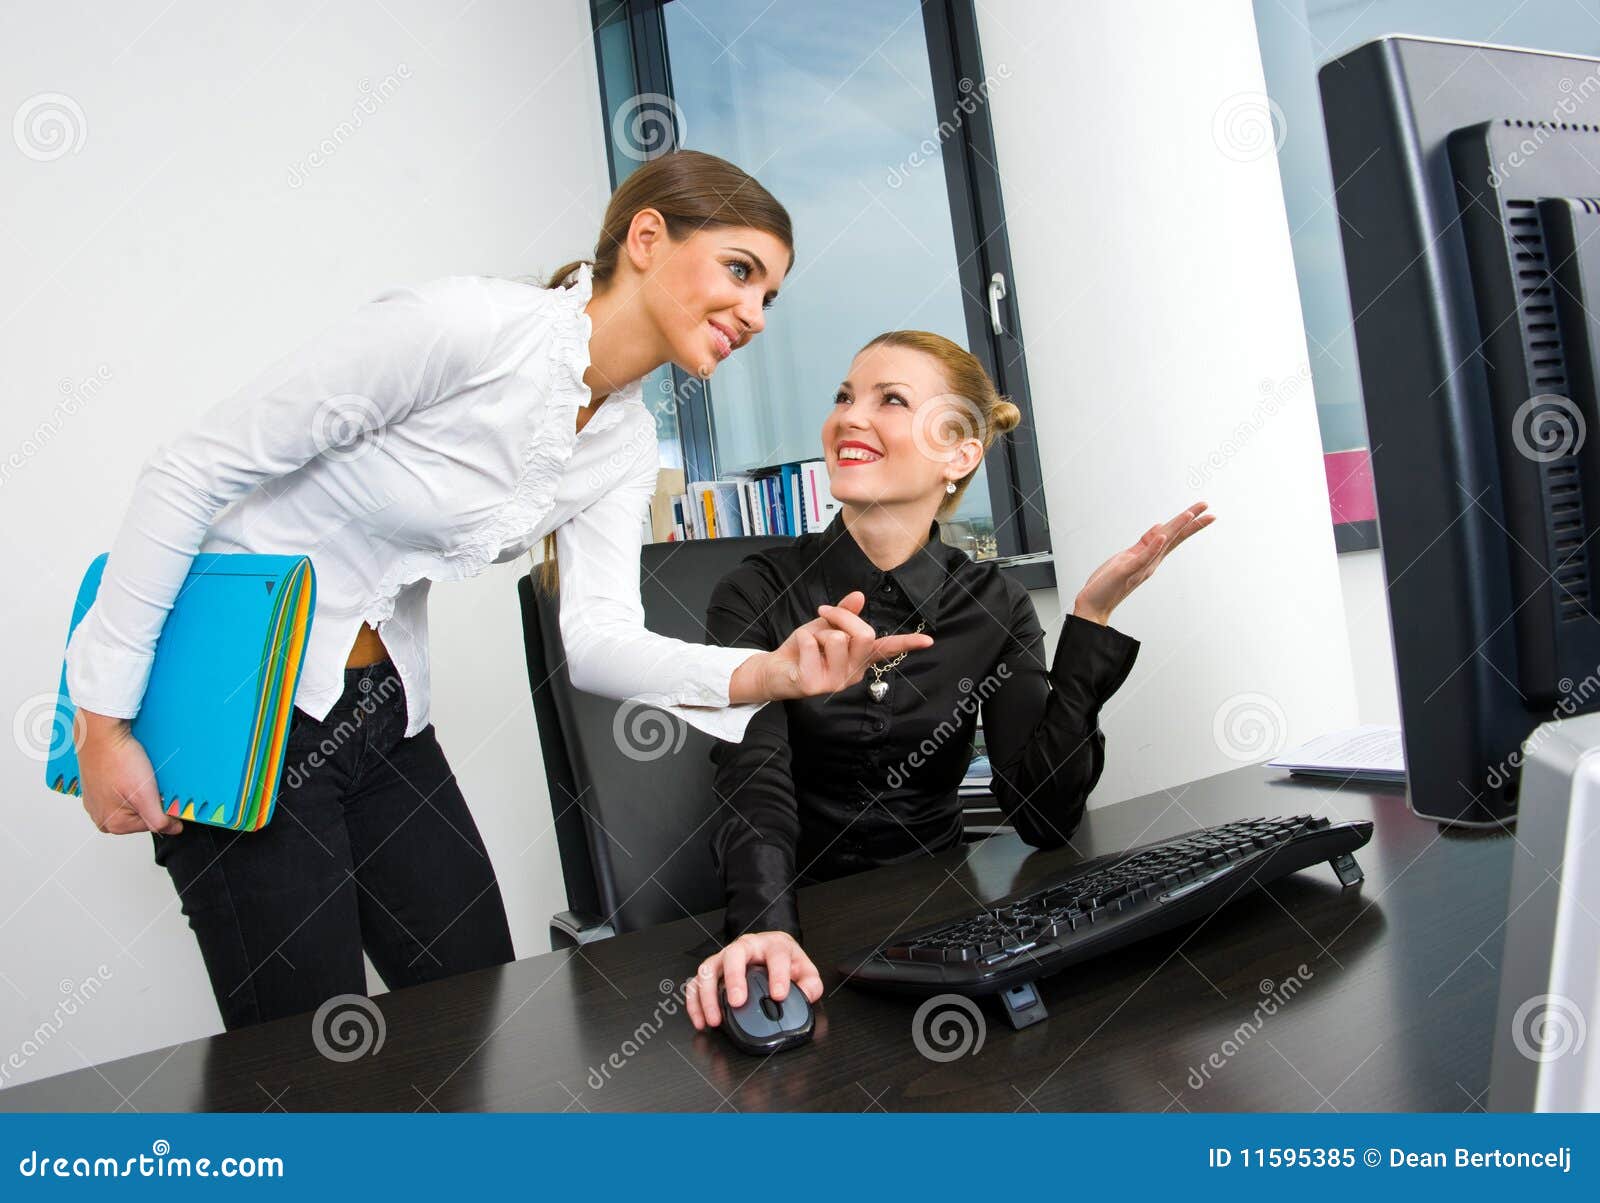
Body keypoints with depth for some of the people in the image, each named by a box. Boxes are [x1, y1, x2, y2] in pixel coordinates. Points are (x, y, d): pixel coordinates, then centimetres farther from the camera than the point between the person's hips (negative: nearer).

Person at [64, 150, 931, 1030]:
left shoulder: (626, 441, 0)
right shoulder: (460, 327, -24)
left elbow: (594, 636, -10)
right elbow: (190, 471, -21)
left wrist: (764, 674, -28)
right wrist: (104, 719, -19)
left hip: (383, 713, 7)